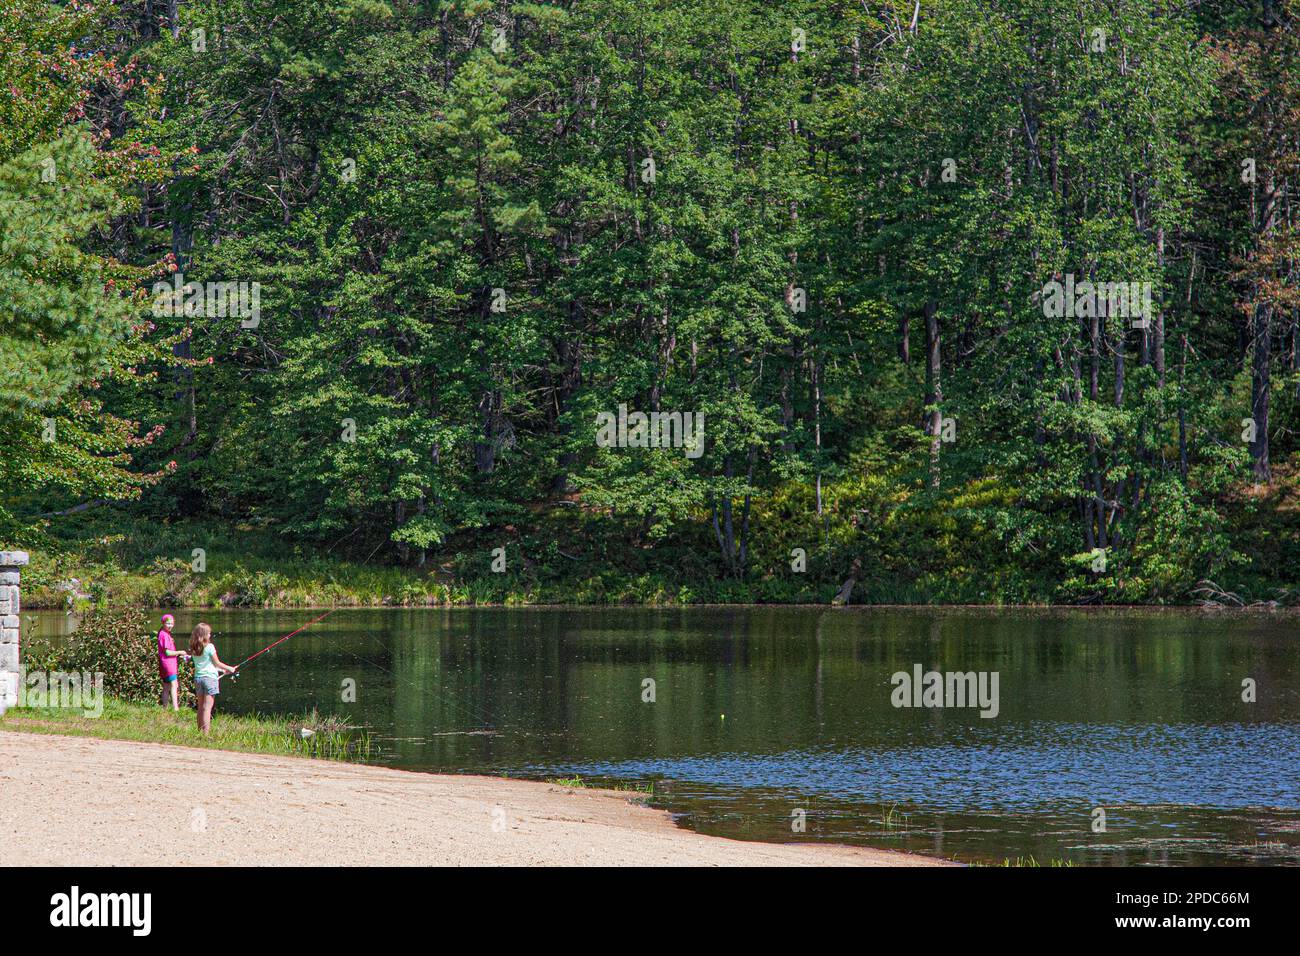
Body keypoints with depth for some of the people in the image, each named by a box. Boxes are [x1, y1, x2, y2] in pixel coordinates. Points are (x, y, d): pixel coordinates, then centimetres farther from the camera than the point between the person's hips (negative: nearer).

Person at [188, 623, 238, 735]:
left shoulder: (193, 649, 6)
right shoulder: (209, 647, -11)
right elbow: (217, 663, -4)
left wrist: (221, 670, 24)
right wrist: (230, 669, 12)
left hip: (198, 678, 6)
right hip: (209, 677, -6)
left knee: (200, 707, 13)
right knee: (207, 707, -6)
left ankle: (200, 732, 16)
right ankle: (205, 734, -9)